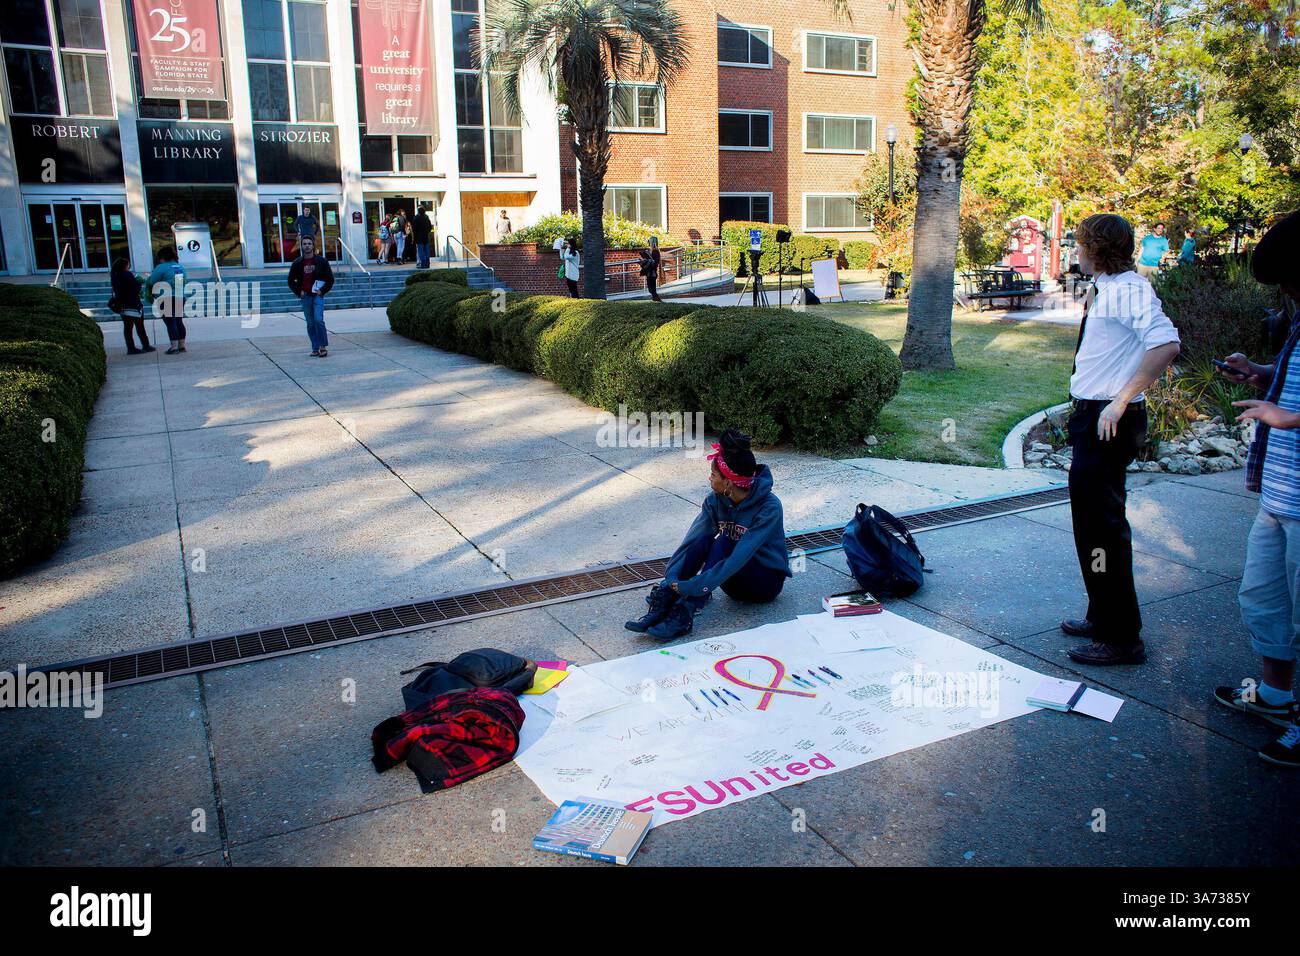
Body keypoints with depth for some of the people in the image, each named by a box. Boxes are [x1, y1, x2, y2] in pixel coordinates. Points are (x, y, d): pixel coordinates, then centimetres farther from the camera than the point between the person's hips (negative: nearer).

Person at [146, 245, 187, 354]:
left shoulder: (161, 267, -9)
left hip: (166, 299, -6)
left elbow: (151, 283, -8)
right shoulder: (181, 267, 11)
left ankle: (174, 346, -6)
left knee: (170, 322, -4)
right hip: (180, 298, 6)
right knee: (179, 321, 12)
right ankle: (182, 345, 15)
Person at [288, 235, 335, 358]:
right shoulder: (297, 263, 6)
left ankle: (324, 346, -5)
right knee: (310, 324, 5)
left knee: (318, 320, -17)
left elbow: (330, 279, 3)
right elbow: (291, 280, 14)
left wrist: (322, 291, -6)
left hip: (318, 295, -3)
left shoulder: (321, 261, 1)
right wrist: (299, 292, 1)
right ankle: (315, 348, 11)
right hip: (306, 297, 3)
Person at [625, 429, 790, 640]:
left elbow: (738, 558, -35)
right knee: (702, 540, -25)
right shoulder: (716, 499, -10)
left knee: (723, 542, -31)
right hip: (734, 581, 5)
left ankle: (684, 614, -38)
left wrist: (688, 587, -40)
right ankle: (662, 605, -34)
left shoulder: (769, 508, -26)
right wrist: (669, 582, -32)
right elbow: (689, 542, -17)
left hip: (767, 581, -4)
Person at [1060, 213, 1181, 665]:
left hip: (1106, 421, -10)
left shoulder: (1127, 289, -17)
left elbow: (1166, 344, -31)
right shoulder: (1103, 290, 13)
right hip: (1092, 416, 11)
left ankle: (1120, 639, 7)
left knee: (1101, 527, -4)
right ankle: (1103, 617, 34)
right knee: (1095, 522, 19)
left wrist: (1120, 402, -29)